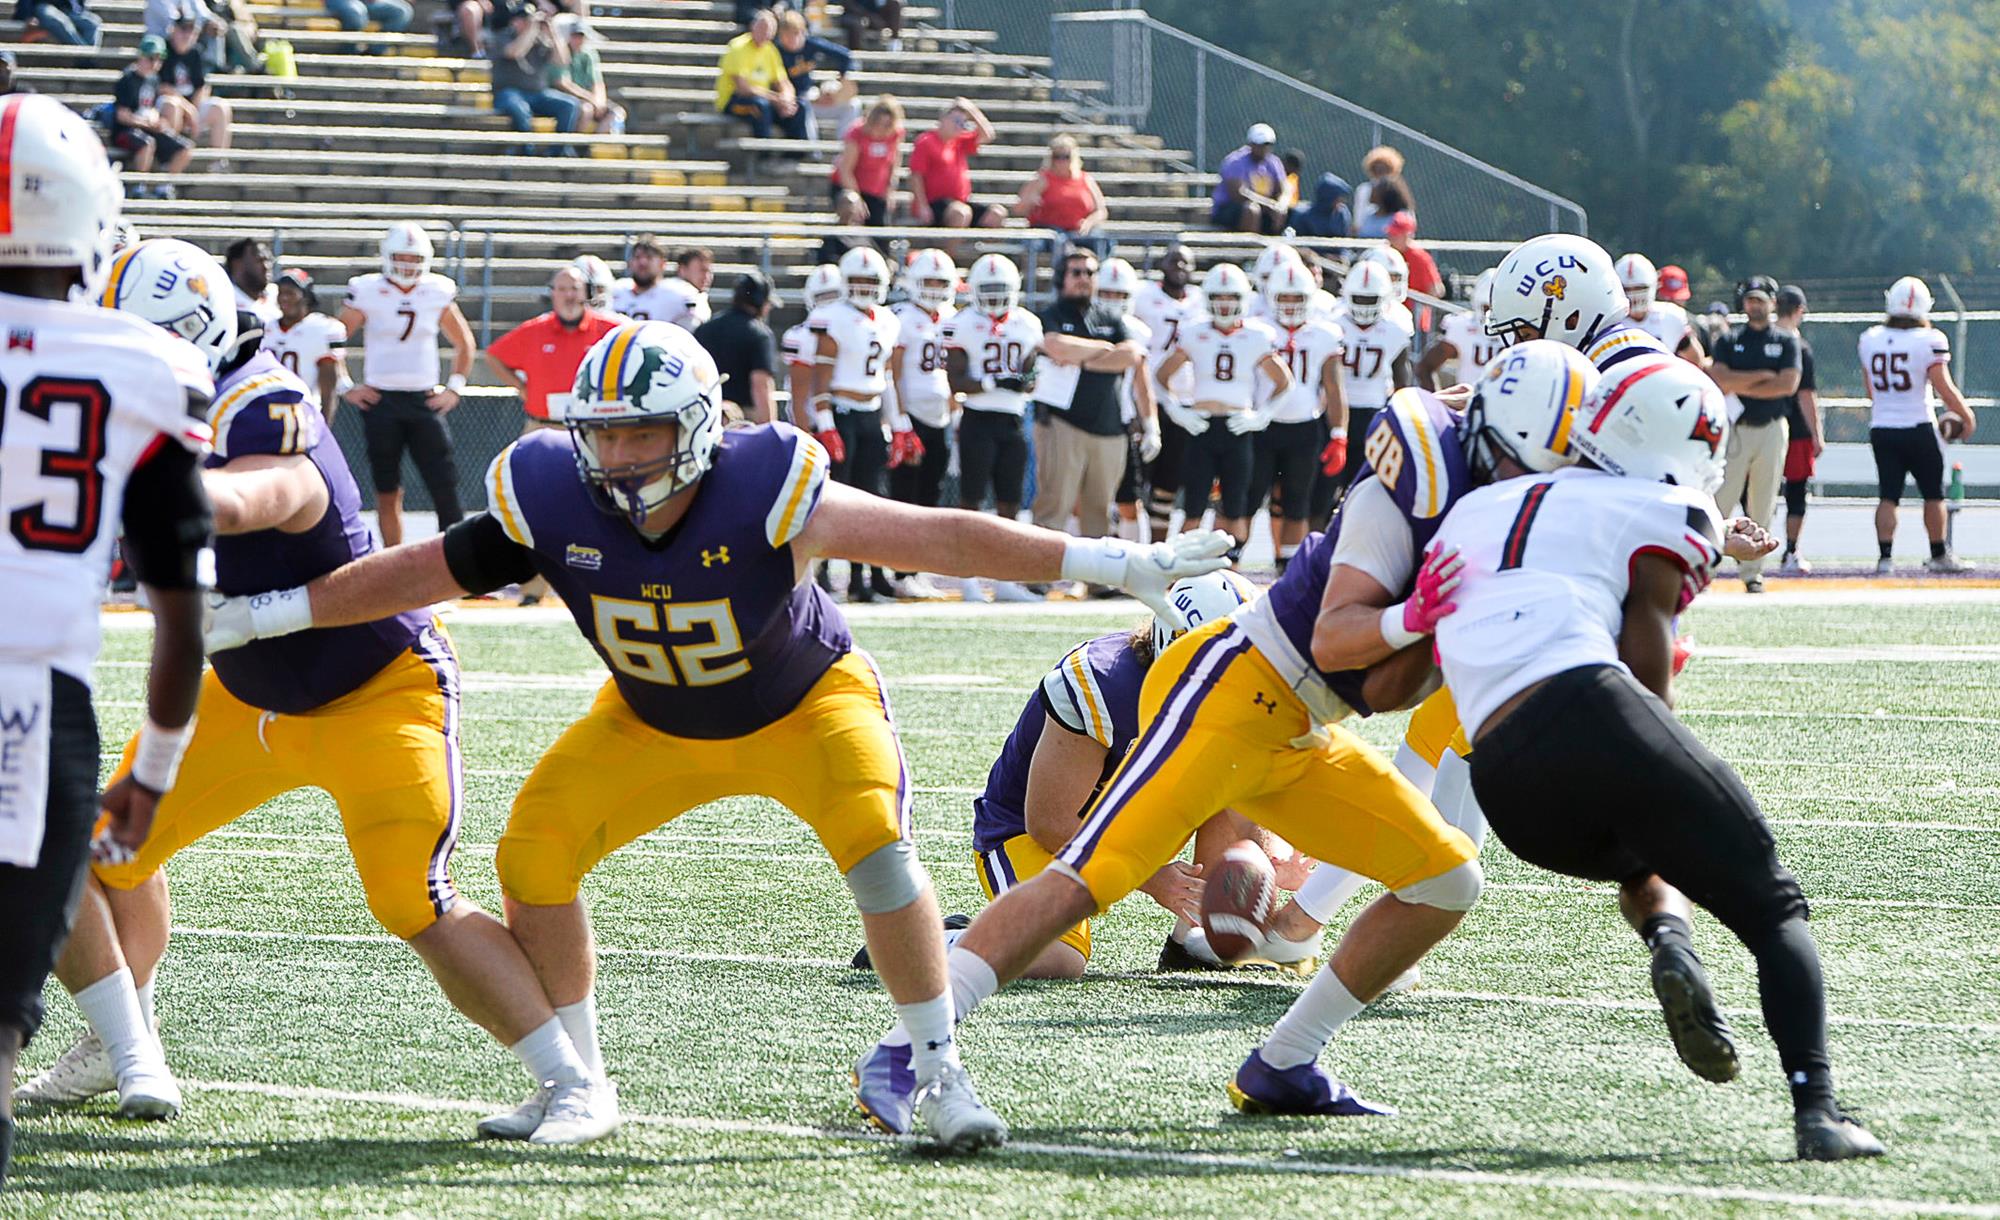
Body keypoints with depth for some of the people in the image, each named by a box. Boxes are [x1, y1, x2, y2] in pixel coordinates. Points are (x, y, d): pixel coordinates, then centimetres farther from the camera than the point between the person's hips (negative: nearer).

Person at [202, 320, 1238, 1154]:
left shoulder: (762, 490, -33)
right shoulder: (553, 500, -24)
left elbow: (932, 537, -32)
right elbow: (425, 573, -11)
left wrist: (1109, 565, -34)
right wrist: (257, 617, -9)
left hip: (803, 702, -3)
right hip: (656, 725, 3)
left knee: (874, 840, -27)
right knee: (534, 850, -11)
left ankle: (938, 1076, -15)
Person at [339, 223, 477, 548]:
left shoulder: (437, 293, 4)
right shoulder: (367, 293, -3)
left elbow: (464, 344, 17)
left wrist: (454, 388, 8)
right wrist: (346, 389, -2)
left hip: (424, 400, 2)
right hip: (380, 400, -2)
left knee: (445, 485, -7)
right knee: (387, 493, 3)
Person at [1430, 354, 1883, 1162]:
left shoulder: (1477, 510, 26)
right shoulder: (1668, 519, 10)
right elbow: (1646, 666, 5)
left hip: (1504, 788, 5)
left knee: (1643, 855, 35)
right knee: (1773, 911, 9)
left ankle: (1668, 940, 0)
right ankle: (1817, 1109, -11)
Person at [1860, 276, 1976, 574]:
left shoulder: (1870, 340, 1)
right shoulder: (1928, 341, -13)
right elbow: (1945, 389, -11)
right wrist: (1967, 416, 5)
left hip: (1881, 428, 3)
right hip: (1919, 429, -3)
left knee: (1887, 496, 5)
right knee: (1933, 494, 12)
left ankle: (1885, 556, -4)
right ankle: (1938, 555, 21)